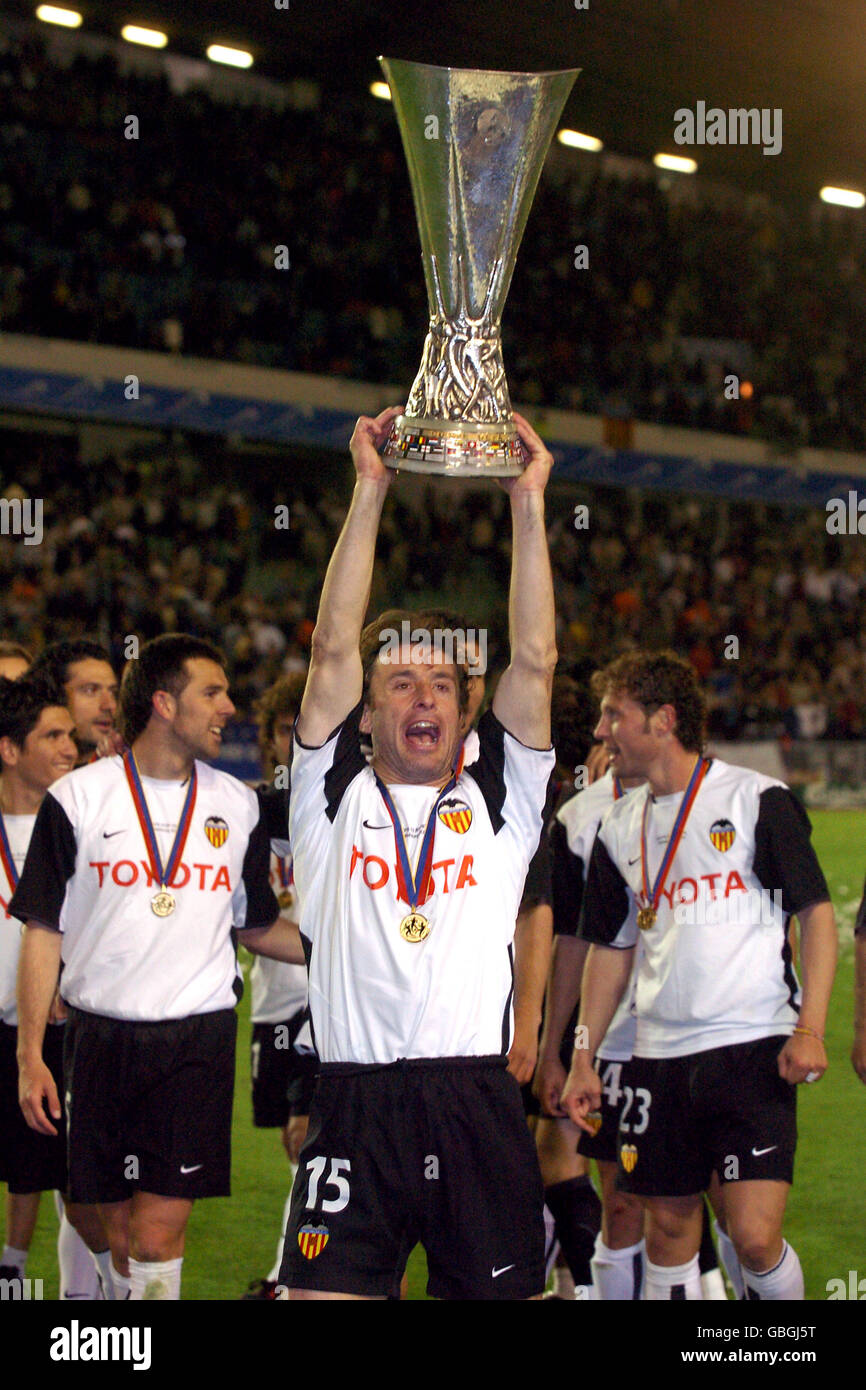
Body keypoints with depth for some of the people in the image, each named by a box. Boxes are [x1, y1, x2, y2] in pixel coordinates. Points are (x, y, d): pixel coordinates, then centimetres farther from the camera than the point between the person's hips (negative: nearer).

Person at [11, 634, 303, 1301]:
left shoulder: (238, 806, 9)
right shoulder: (78, 797, 1)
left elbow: (257, 928, 18)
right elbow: (44, 932, 2)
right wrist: (31, 1057, -2)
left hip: (199, 1038, 1)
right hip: (103, 1038, -1)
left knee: (160, 1230, -9)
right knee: (122, 1231, 6)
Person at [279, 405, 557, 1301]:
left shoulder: (499, 800, 13)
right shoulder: (335, 799, 10)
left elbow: (534, 662, 3)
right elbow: (334, 650, 2)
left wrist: (528, 504, 0)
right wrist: (369, 493, -1)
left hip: (478, 1103, 1)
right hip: (353, 1102, -1)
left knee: (497, 1289, 3)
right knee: (326, 1293, -8)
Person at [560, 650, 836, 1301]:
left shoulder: (756, 798, -4)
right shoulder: (620, 827, 11)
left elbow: (817, 913, -3)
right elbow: (610, 948, 18)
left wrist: (810, 1028, -12)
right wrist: (583, 1060, 14)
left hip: (754, 1050, -5)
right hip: (660, 1058, 5)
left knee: (756, 1238, -11)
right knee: (669, 1228, 9)